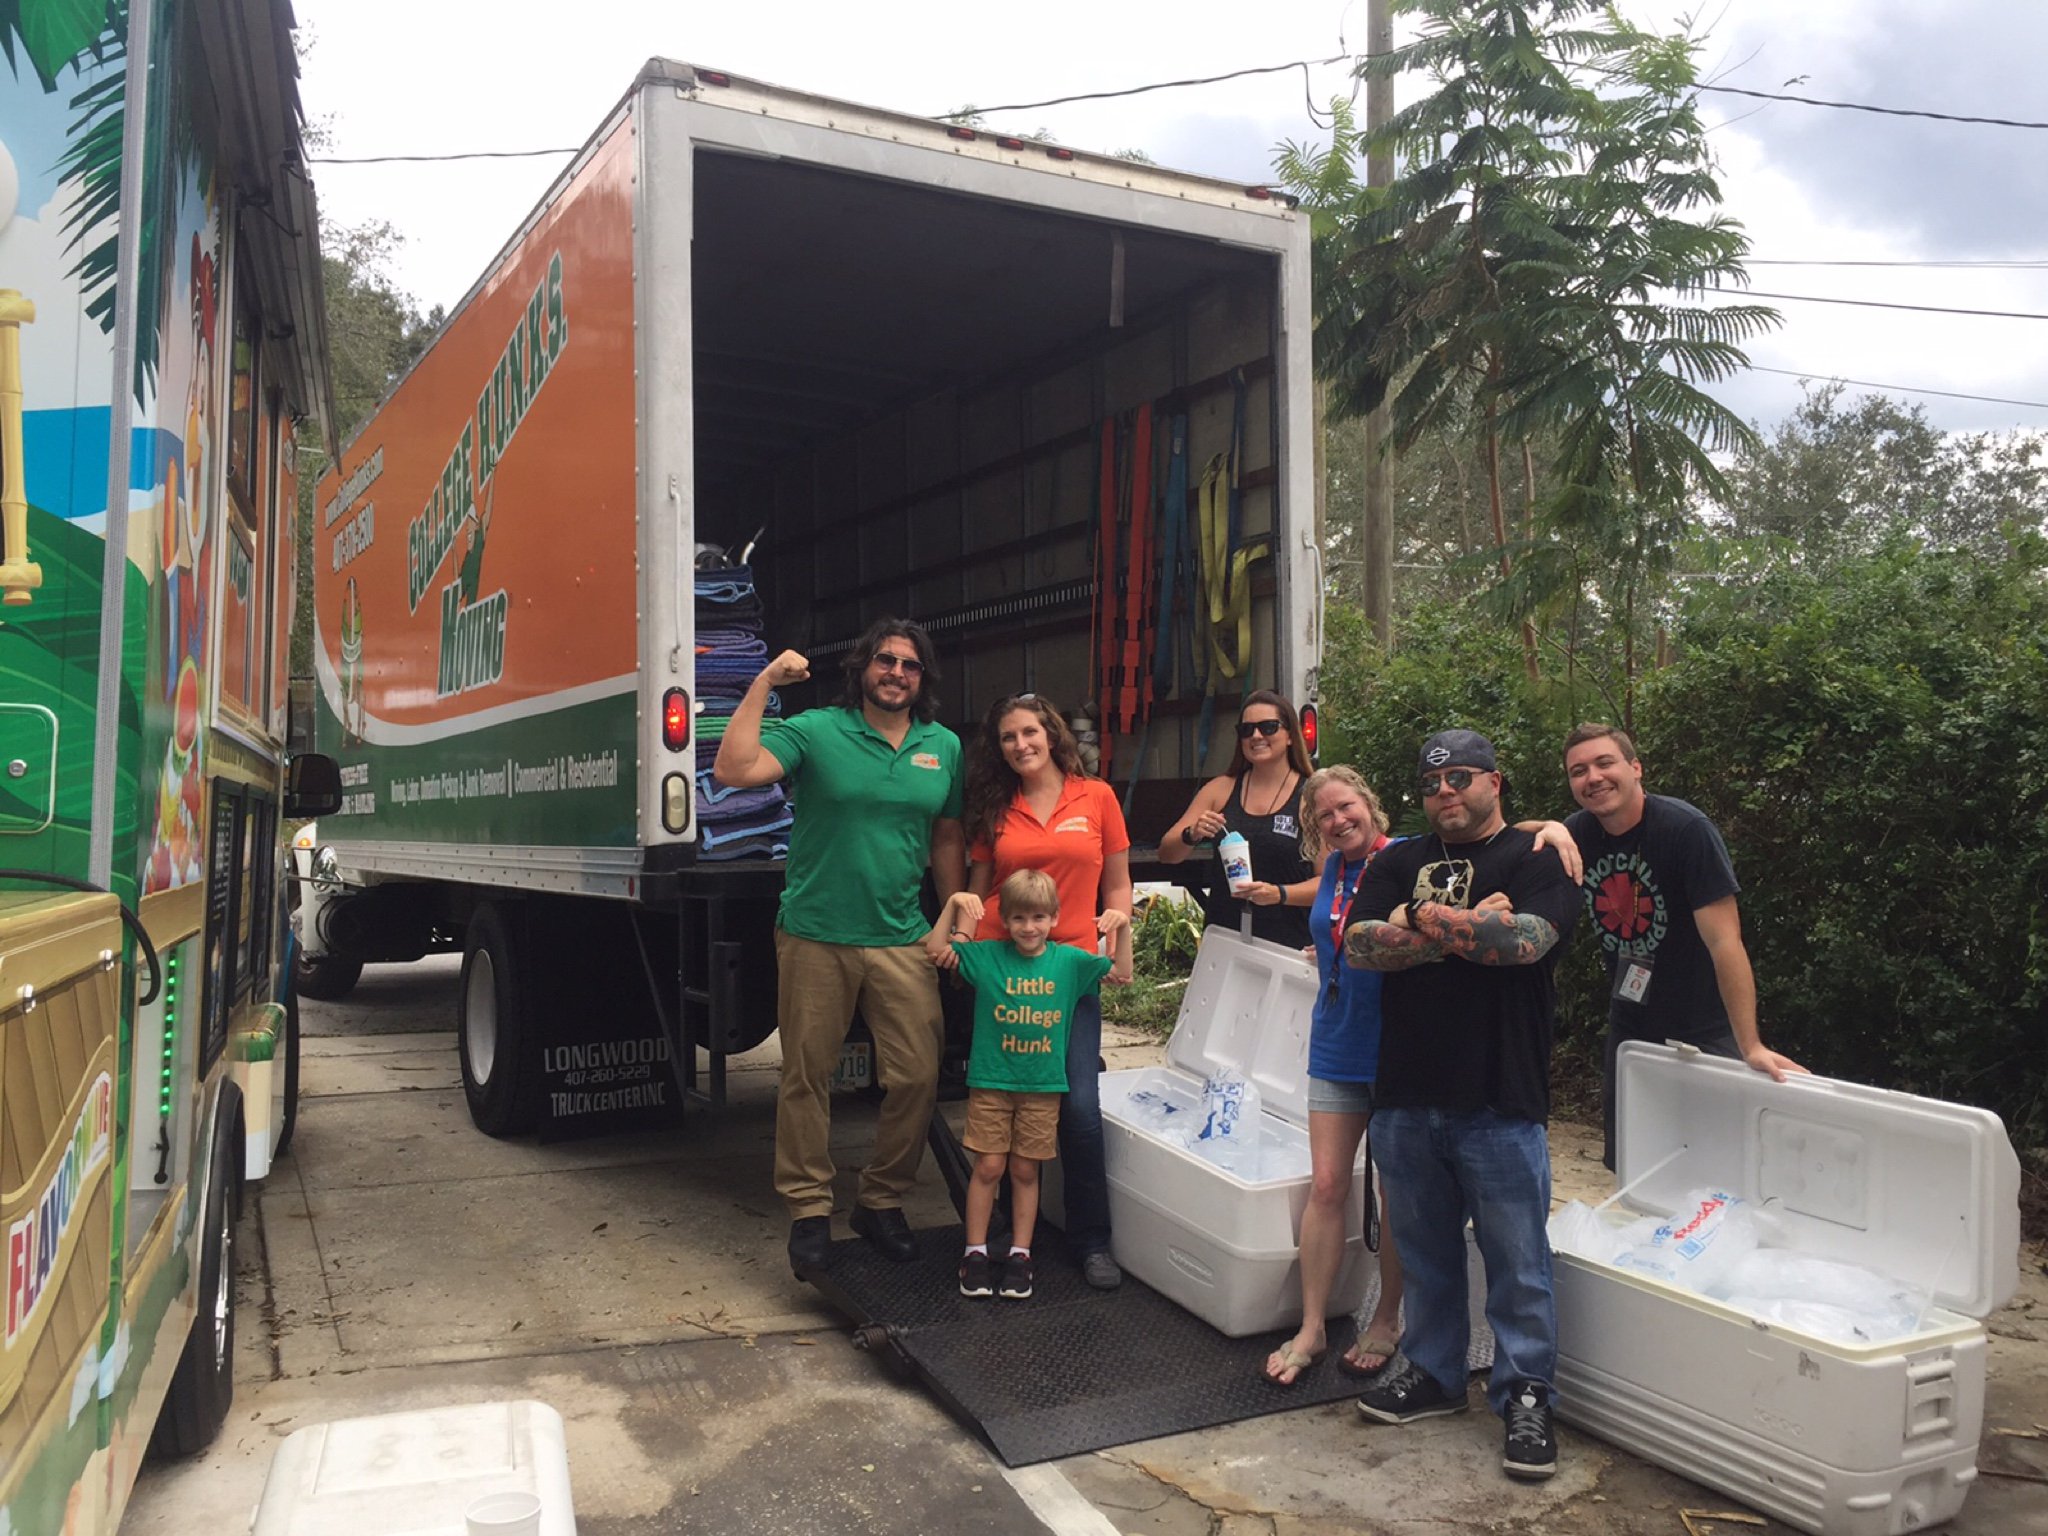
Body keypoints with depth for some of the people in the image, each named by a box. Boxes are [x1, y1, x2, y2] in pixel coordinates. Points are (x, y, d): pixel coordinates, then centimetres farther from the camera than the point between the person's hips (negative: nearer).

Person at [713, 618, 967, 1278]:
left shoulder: (943, 747, 8)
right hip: (815, 937, -3)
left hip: (902, 941, 3)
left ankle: (882, 1201, 23)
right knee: (807, 1076, 7)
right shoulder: (815, 730, -4)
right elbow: (734, 770, -18)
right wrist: (763, 683, -18)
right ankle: (809, 1209, 22)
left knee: (917, 1076, 2)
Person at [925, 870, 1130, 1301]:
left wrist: (1123, 928, -8)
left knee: (1025, 1170, 10)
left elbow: (1122, 974, 5)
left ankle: (1019, 1255, 21)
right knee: (989, 1167, 2)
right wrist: (953, 905, -15)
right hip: (991, 1080, -1)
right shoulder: (987, 956, -3)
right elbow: (936, 950, -5)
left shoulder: (1068, 960, 0)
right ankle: (975, 1253, 16)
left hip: (1043, 1086, 1)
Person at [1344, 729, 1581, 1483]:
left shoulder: (1536, 859, -1)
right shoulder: (1398, 862, 11)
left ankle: (1525, 1396, 19)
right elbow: (1360, 944, -4)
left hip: (1499, 1103, -4)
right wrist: (1470, 929, -11)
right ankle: (1433, 1372, 32)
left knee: (1516, 1258, 4)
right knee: (1425, 1249, 16)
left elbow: (1526, 939, -19)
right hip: (1407, 1096, 4)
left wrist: (1423, 919, -10)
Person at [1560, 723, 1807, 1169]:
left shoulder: (1686, 830, -22)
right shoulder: (1577, 834, -3)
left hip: (1703, 1029, -5)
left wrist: (1751, 1046, -30)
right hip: (1629, 1026, 5)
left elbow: (1724, 940, -26)